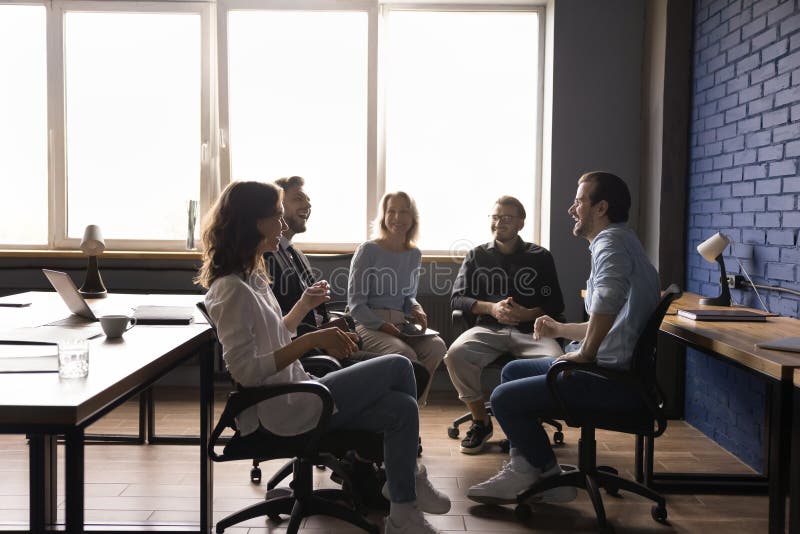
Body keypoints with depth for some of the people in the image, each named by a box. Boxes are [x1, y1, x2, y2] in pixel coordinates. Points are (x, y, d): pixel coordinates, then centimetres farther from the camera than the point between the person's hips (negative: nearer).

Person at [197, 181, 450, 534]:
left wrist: (304, 305, 11)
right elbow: (245, 370, -26)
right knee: (398, 367, -6)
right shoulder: (231, 289, -20)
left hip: (293, 396, 9)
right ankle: (411, 479, 15)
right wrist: (312, 340, -28)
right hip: (283, 410, -9)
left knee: (401, 408, 1)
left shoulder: (251, 277, 10)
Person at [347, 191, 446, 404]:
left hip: (401, 324, 5)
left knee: (437, 346, -24)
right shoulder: (368, 251, -3)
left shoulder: (414, 254, 14)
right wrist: (382, 325, -18)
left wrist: (416, 309, 0)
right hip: (368, 326, -5)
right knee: (405, 354, -32)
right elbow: (356, 303, -5)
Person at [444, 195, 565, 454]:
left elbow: (556, 305, 9)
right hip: (488, 328, 1)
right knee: (455, 354, -31)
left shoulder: (540, 257, 14)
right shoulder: (477, 256, 16)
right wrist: (492, 308, -9)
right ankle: (480, 421, -8)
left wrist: (527, 314, -12)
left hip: (530, 330, 0)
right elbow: (457, 299, 8)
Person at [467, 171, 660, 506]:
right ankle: (526, 468, 16)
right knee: (513, 371, 17)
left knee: (504, 398, -9)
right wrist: (560, 330, 31)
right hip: (610, 367, 11)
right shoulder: (619, 241, 20)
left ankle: (550, 478, 11)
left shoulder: (610, 241, -14)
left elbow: (606, 302, -37)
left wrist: (584, 352, -23)